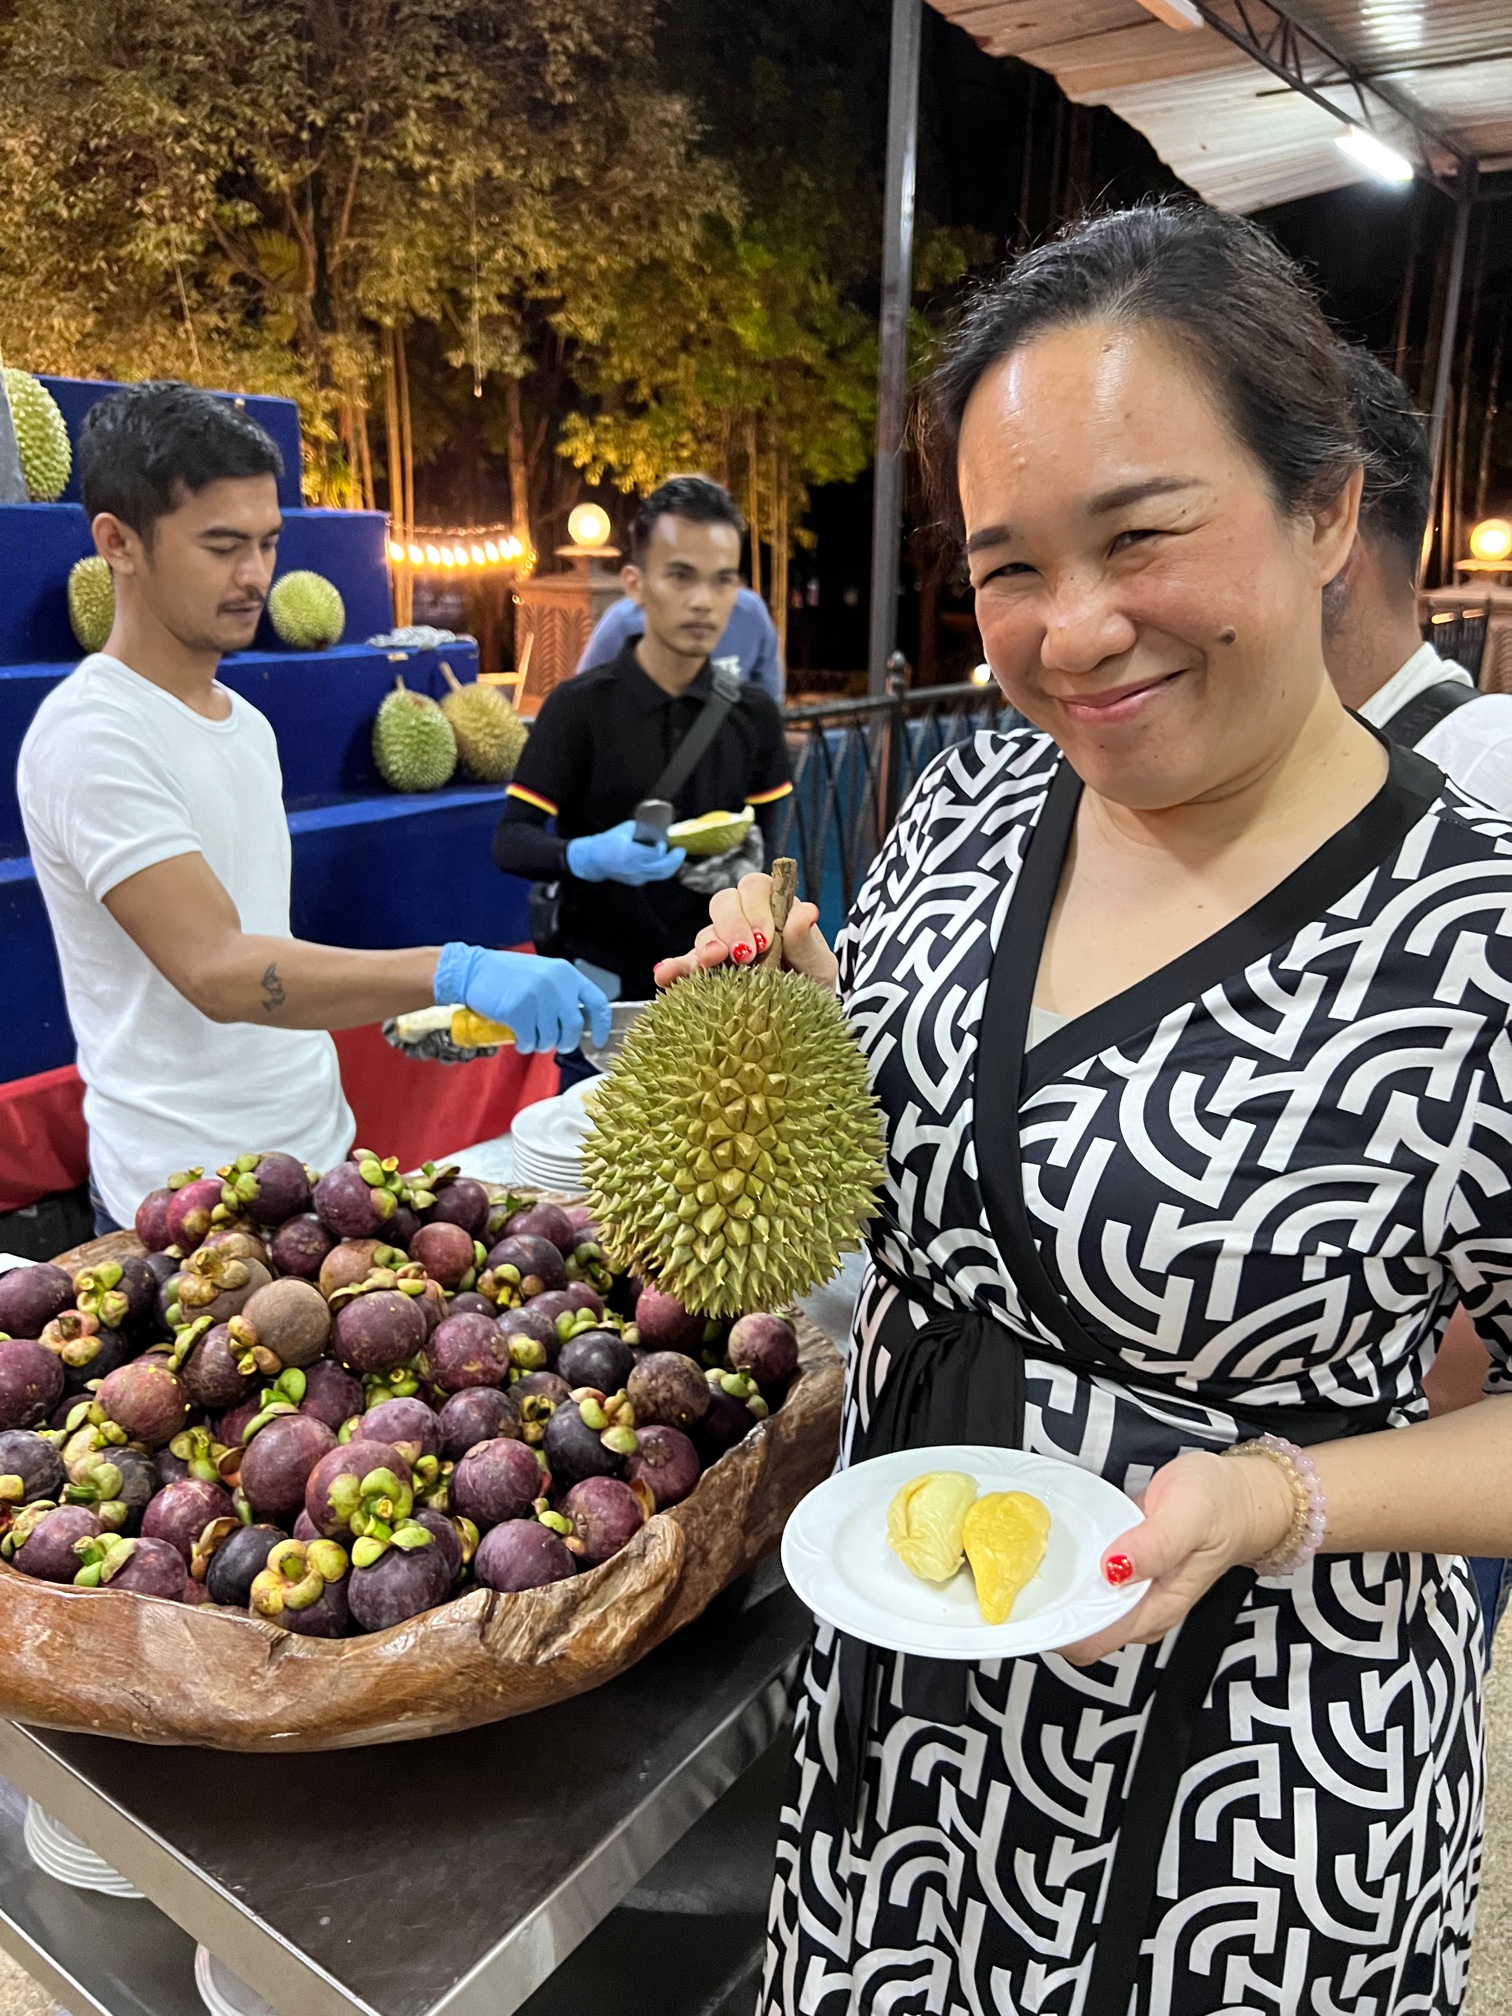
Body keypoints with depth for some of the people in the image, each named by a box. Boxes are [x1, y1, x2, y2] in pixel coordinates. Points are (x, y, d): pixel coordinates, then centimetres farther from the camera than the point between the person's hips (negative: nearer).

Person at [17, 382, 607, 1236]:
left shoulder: (246, 723, 10)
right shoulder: (91, 736, -18)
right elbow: (215, 970, -30)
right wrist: (452, 972, -41)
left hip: (317, 1152, 8)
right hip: (190, 1195, -8)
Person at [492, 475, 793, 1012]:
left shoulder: (754, 714, 1)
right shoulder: (578, 706, -11)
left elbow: (763, 840, 5)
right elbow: (510, 841, -13)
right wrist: (588, 857, -32)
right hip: (601, 979, -3)